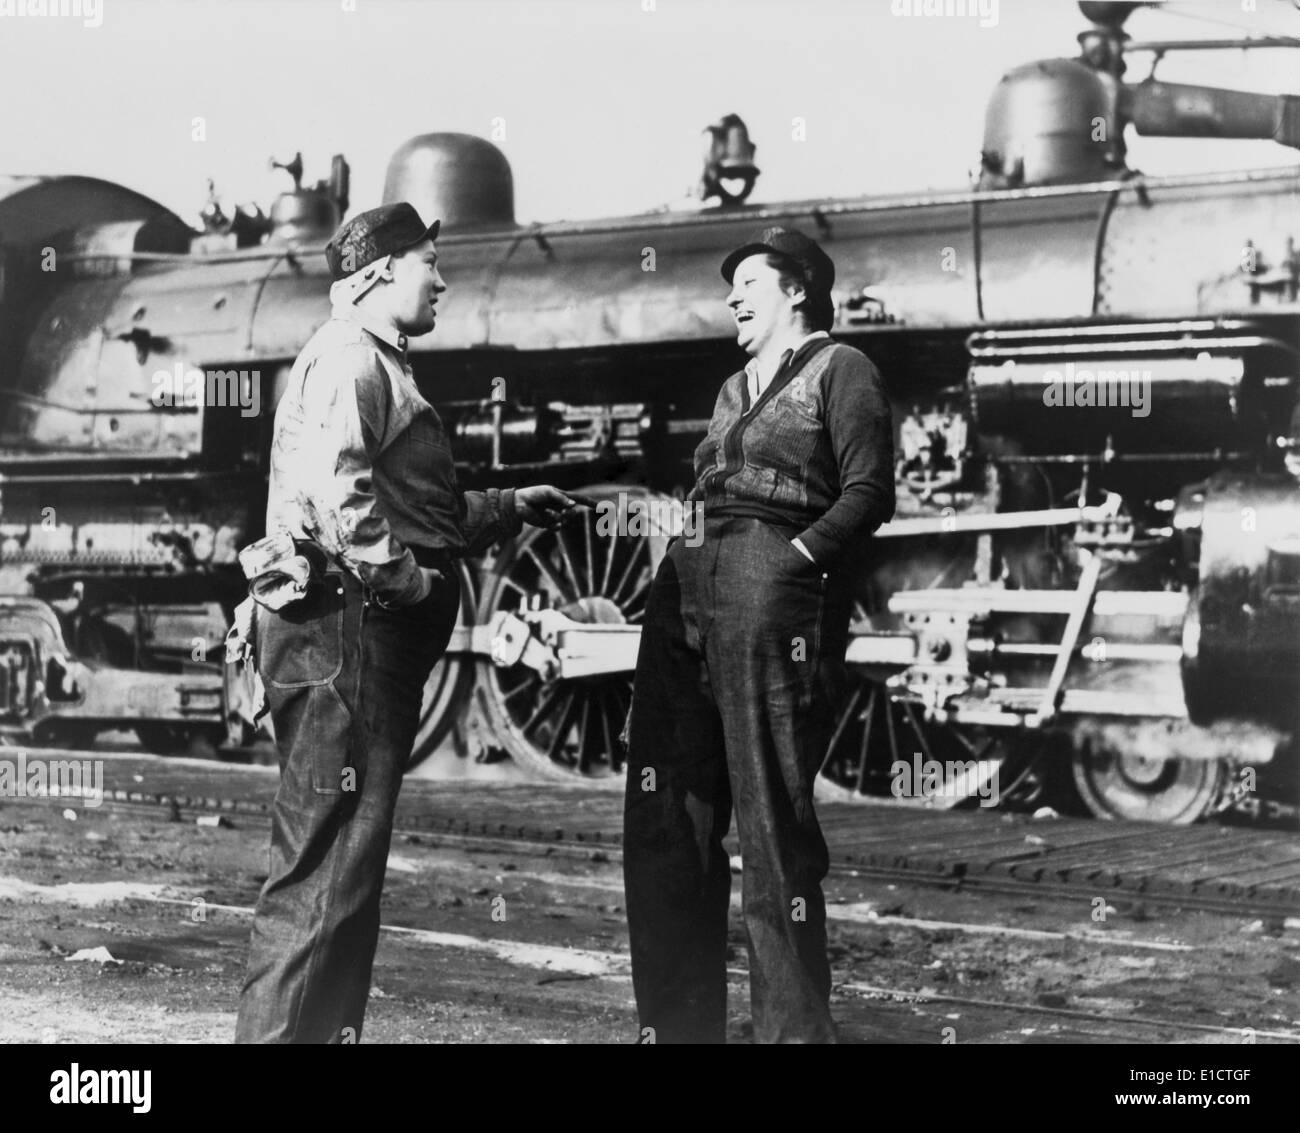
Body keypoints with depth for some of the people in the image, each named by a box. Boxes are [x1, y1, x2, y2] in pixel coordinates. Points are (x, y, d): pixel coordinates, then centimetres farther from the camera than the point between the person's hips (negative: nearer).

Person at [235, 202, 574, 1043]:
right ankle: (286, 1030, -11)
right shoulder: (348, 358, -8)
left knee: (349, 856, 14)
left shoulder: (382, 366, 25)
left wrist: (508, 508, 25)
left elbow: (417, 509, 31)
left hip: (373, 631, 11)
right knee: (331, 857, -12)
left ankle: (326, 1028, 20)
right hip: (346, 621, -11)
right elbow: (332, 482, -25)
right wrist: (404, 575, -20)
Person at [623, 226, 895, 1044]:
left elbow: (868, 493, -7)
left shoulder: (838, 370, 3)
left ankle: (796, 1028, -2)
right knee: (668, 819, 6)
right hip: (689, 596, 8)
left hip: (771, 597, -8)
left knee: (774, 822, -8)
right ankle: (678, 1022, 13)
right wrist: (671, 539, 7)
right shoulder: (736, 388, 27)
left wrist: (794, 558, -15)